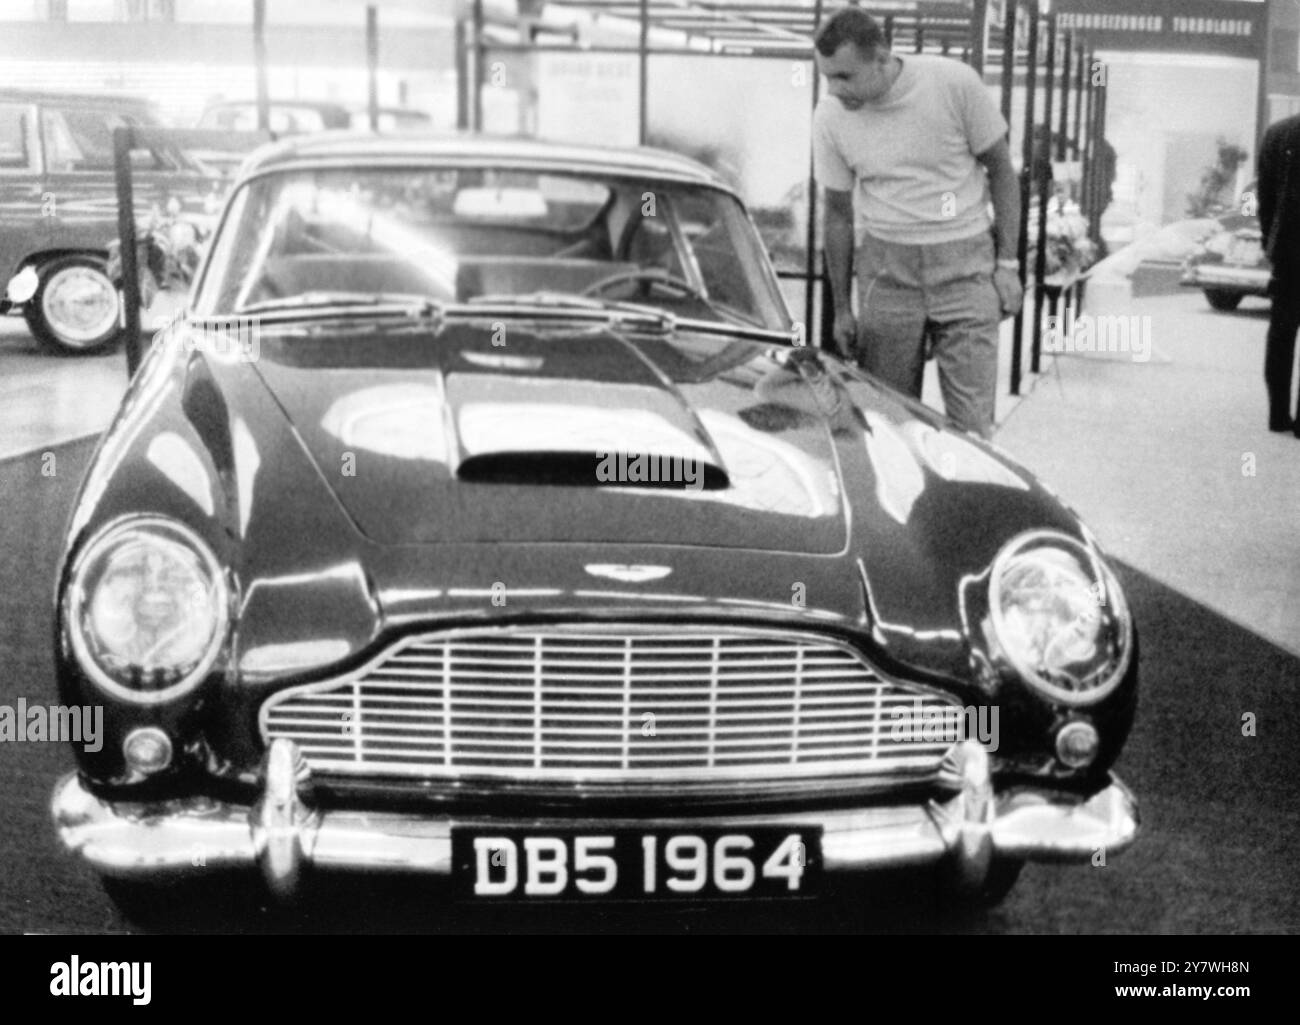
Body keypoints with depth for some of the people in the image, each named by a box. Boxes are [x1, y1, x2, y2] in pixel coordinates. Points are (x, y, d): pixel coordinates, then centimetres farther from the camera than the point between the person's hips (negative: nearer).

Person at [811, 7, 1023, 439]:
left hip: (966, 261, -2)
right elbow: (838, 212, 8)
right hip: (886, 267, 2)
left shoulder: (955, 83, -11)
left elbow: (1001, 171, 1)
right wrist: (842, 309, 9)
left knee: (970, 421, -4)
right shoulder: (830, 116, -3)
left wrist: (1007, 264, -2)